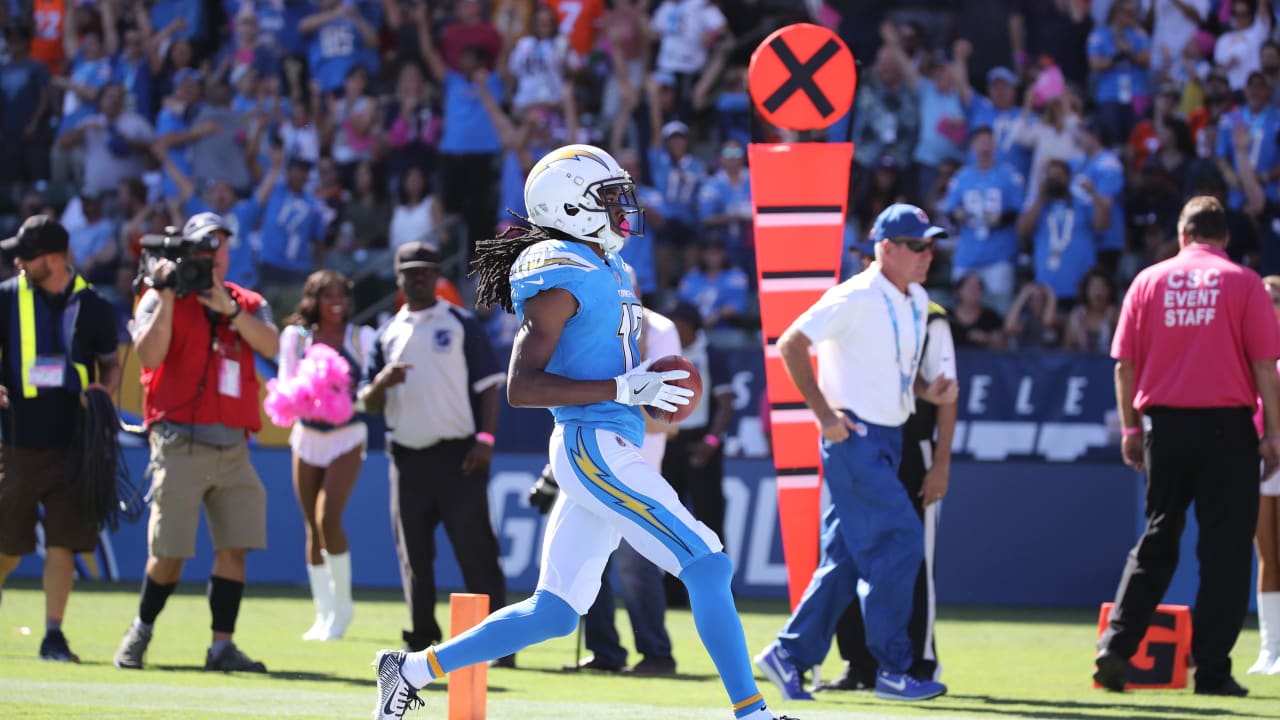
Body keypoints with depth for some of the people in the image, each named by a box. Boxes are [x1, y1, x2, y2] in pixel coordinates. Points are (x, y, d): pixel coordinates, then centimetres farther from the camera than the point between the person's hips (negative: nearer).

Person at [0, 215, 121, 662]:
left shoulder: (93, 307, 4)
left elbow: (111, 365, 15)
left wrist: (104, 390, -7)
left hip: (72, 445, 0)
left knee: (62, 543, -4)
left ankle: (53, 635, 3)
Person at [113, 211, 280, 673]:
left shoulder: (249, 303, 13)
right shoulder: (161, 298, 3)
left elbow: (271, 345, -6)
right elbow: (149, 355, -13)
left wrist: (230, 308, -17)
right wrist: (168, 297, -17)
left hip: (233, 448, 4)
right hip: (181, 442, -4)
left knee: (234, 548, -2)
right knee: (169, 554, -5)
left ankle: (222, 646, 3)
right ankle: (141, 631, 16)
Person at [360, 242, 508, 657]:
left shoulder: (462, 324, 5)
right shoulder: (388, 334, 16)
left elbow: (488, 384, 0)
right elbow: (369, 404, 14)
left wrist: (486, 438, -13)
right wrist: (380, 383, -10)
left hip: (458, 457, -4)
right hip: (408, 459, 4)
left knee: (475, 550, -9)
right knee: (414, 555, 5)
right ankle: (422, 638, 10)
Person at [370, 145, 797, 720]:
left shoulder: (607, 271, 17)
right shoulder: (561, 278, -12)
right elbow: (521, 387, -18)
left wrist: (651, 386, 10)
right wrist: (624, 389, -21)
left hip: (608, 451, 10)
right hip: (595, 447, -10)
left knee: (553, 613, 11)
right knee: (707, 566, -12)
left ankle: (414, 669, 19)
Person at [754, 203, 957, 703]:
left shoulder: (917, 303, 12)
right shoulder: (856, 298, -14)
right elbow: (791, 344, -15)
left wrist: (926, 392, 3)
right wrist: (825, 413, -17)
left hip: (887, 438, 9)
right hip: (854, 437, -9)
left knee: (846, 558, 10)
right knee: (899, 540, -13)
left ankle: (788, 656, 18)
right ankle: (892, 670, -7)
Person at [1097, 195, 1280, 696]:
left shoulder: (1149, 280, 6)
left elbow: (1125, 363, 5)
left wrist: (1130, 428, 12)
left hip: (1164, 424, 3)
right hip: (1227, 427, -3)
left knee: (1157, 542, 13)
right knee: (1225, 548, 2)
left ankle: (1116, 646, 0)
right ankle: (1212, 669, 0)